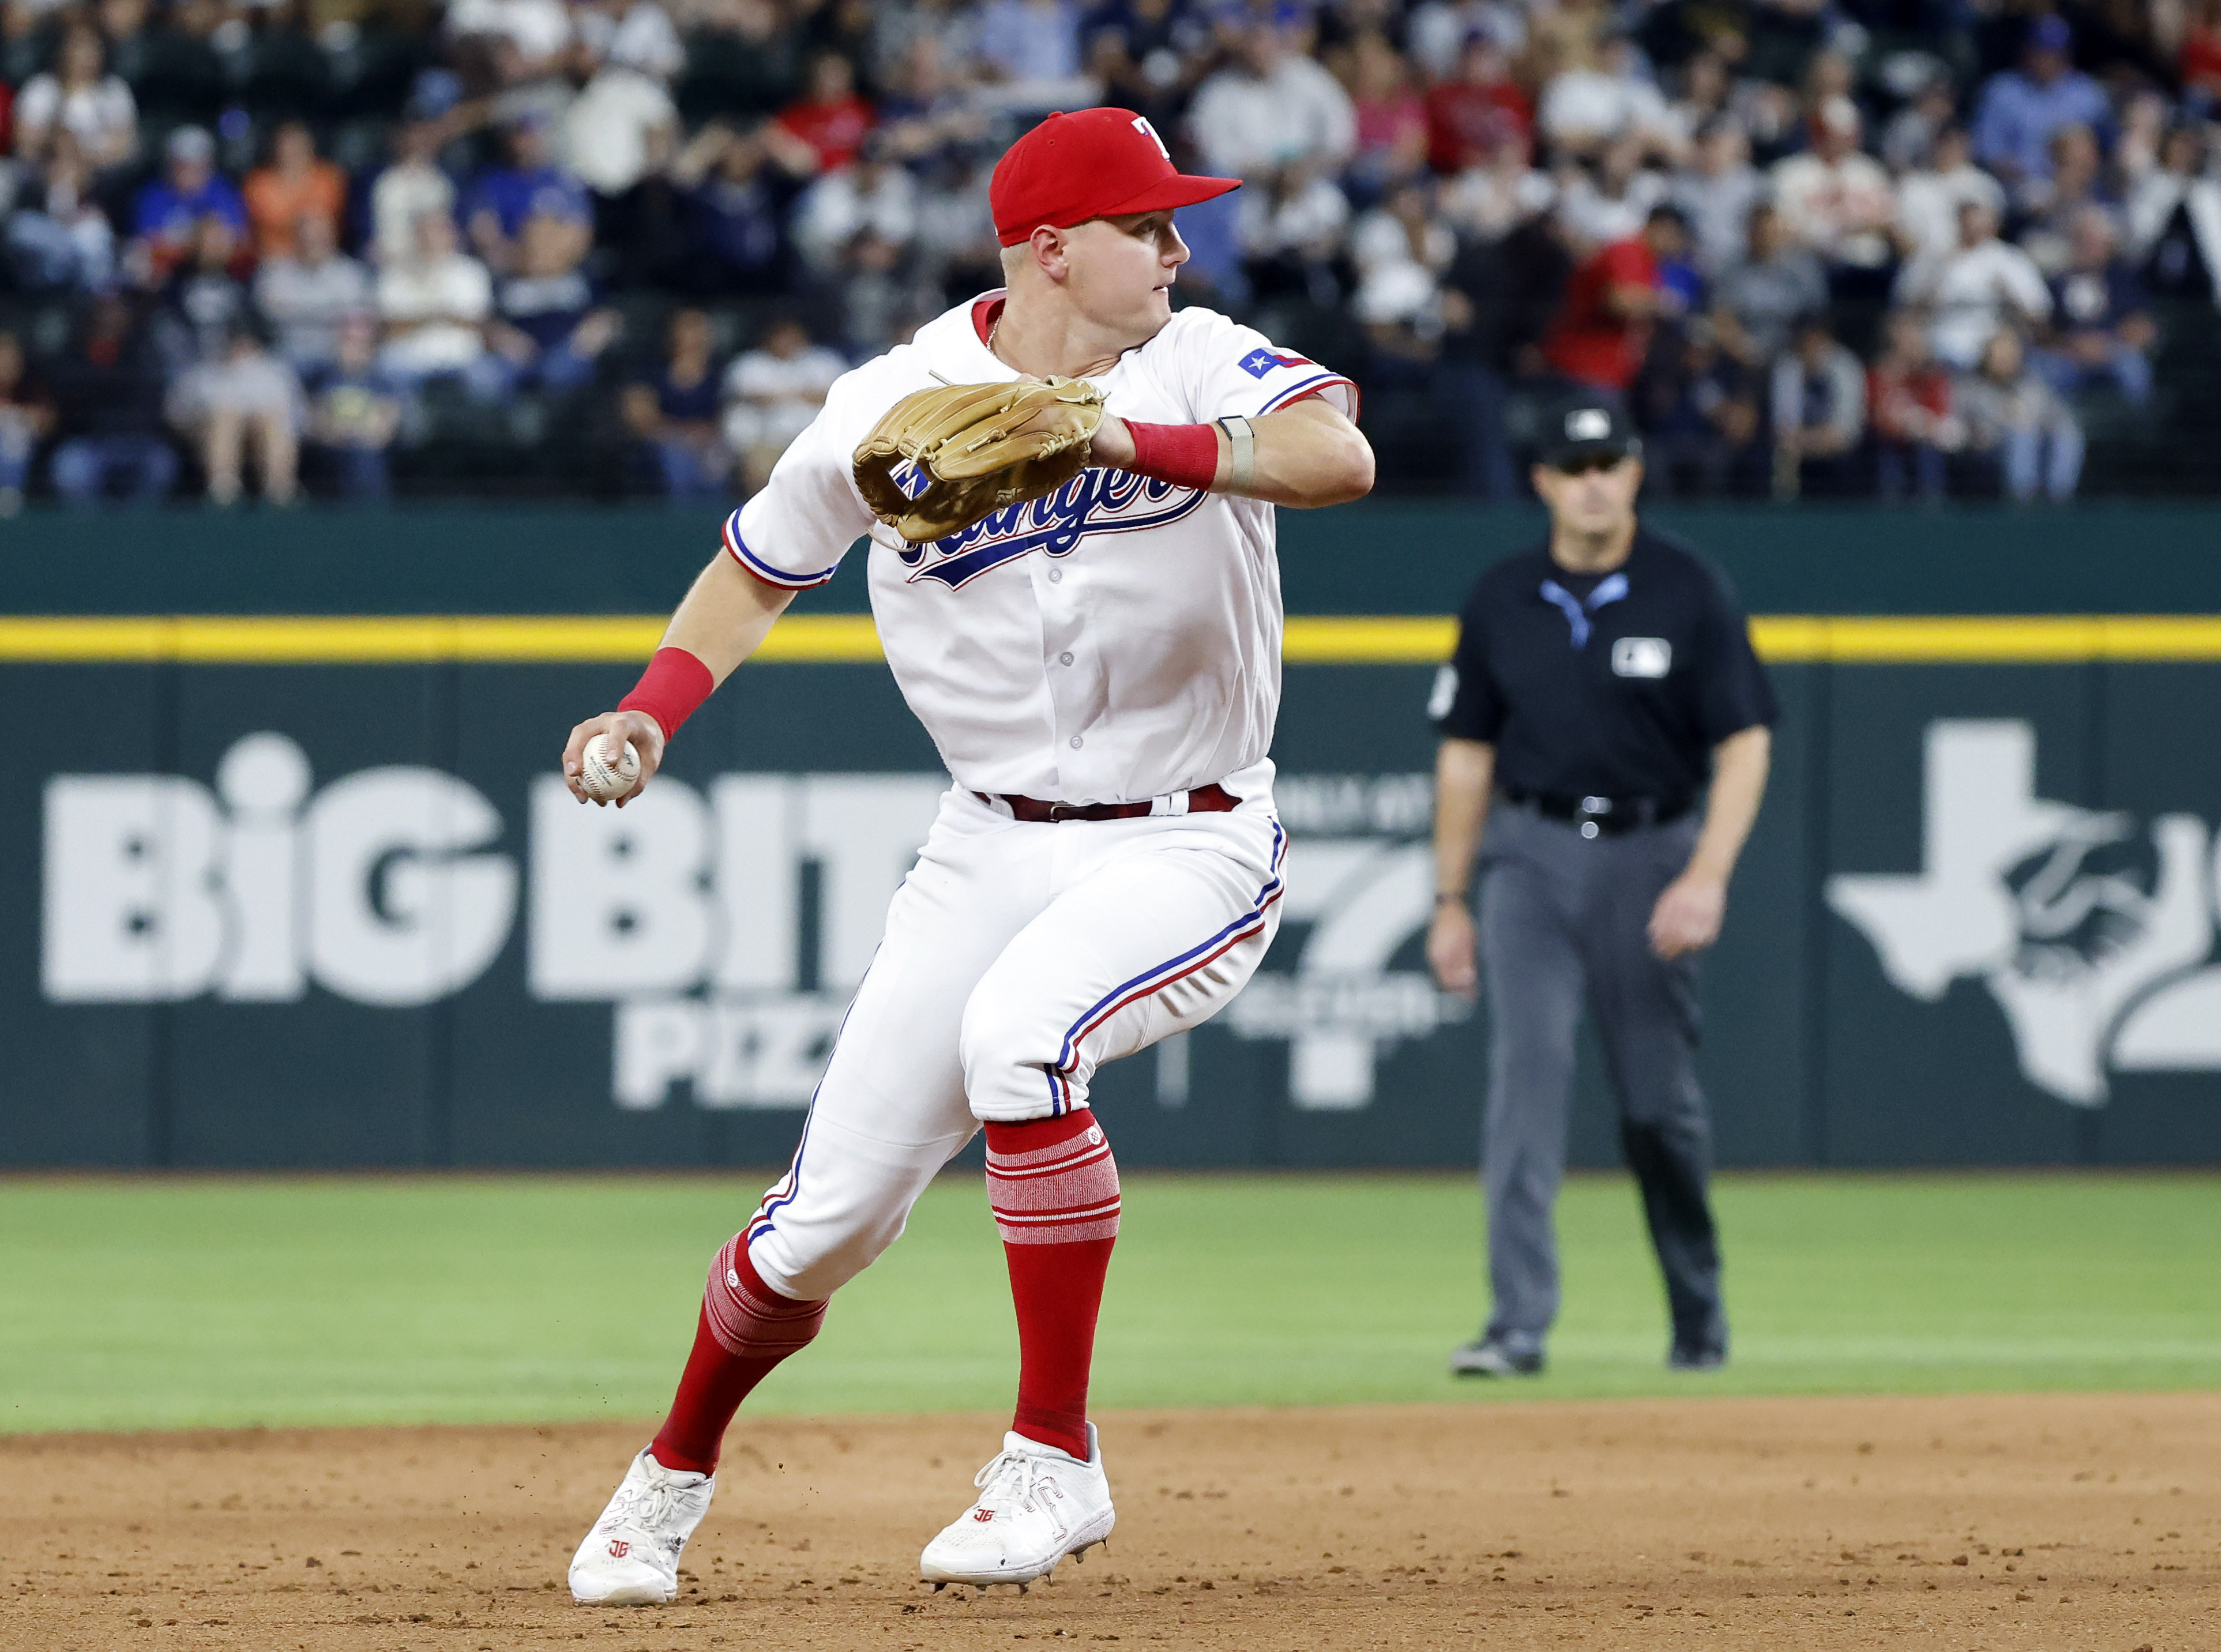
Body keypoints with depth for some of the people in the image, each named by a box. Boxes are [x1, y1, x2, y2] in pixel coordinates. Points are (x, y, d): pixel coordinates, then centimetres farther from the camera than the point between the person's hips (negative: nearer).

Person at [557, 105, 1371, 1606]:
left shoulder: (1198, 365, -9)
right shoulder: (898, 403, -3)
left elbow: (1342, 457, -30)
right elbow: (757, 570, 12)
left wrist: (1131, 440, -42)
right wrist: (652, 715, -5)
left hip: (1187, 849, -3)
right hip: (994, 846, 3)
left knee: (1015, 1029, -33)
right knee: (833, 1217, 0)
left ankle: (1056, 1460, -21)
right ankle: (675, 1479, 29)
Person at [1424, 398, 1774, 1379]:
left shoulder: (1688, 593, -3)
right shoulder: (1502, 601, 5)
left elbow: (1744, 743, -5)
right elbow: (1466, 753, 11)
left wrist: (1707, 875, -17)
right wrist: (1450, 902, 7)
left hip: (1650, 855, -1)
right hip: (1533, 855, 1)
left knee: (1659, 1097, 4)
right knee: (1528, 1067, -15)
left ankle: (1698, 1309, 27)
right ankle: (1519, 1322, -21)